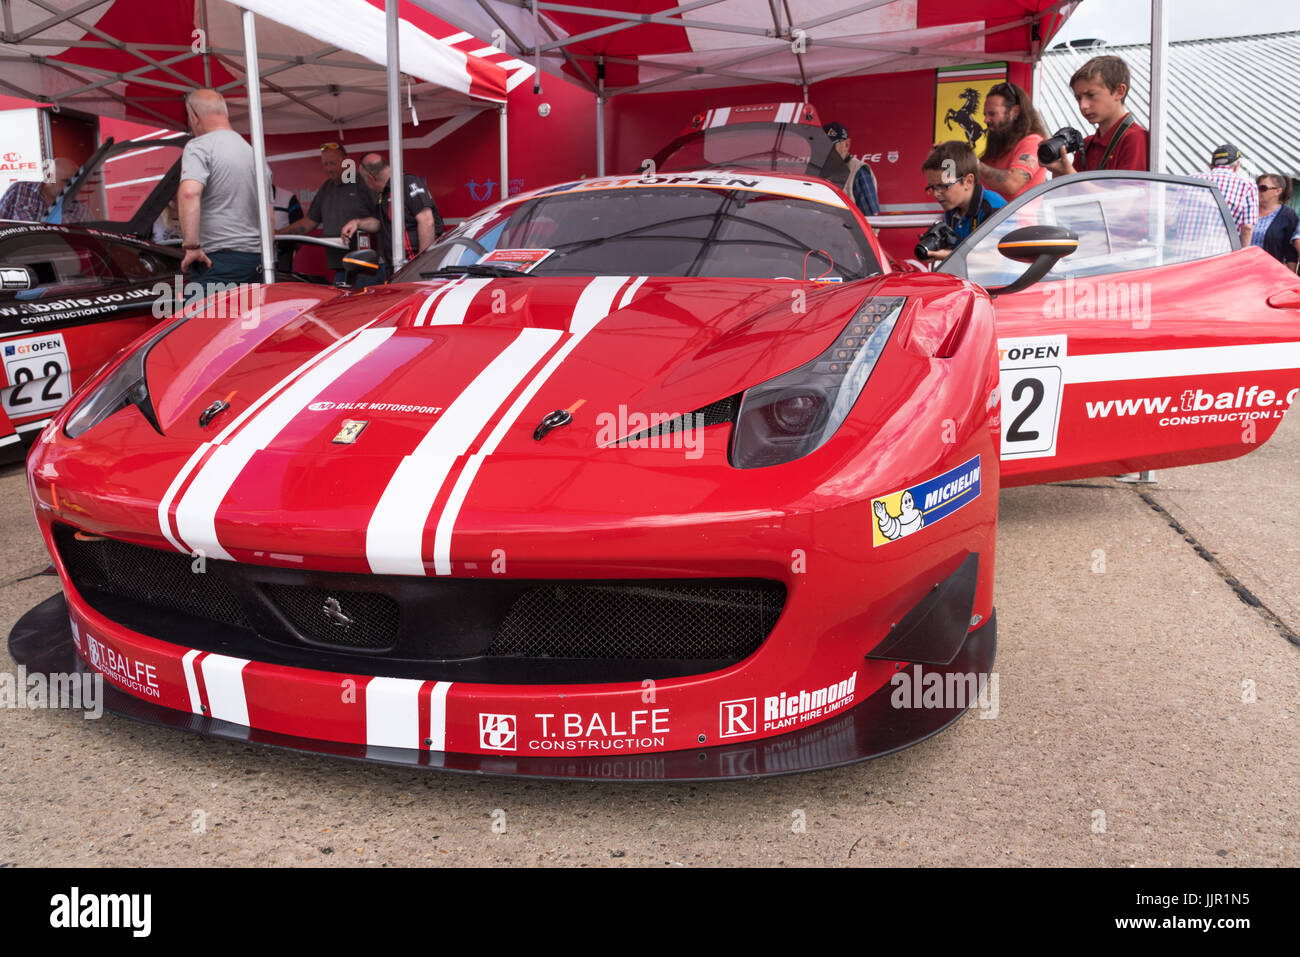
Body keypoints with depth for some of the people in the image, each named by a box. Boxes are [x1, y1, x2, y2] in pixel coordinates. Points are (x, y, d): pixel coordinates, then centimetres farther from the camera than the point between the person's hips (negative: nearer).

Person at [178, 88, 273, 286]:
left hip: (218, 261, -7)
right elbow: (270, 217, 25)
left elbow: (189, 193, -23)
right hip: (255, 260, 8)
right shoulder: (254, 153, 21)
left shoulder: (200, 146, -4)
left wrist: (191, 246, -20)